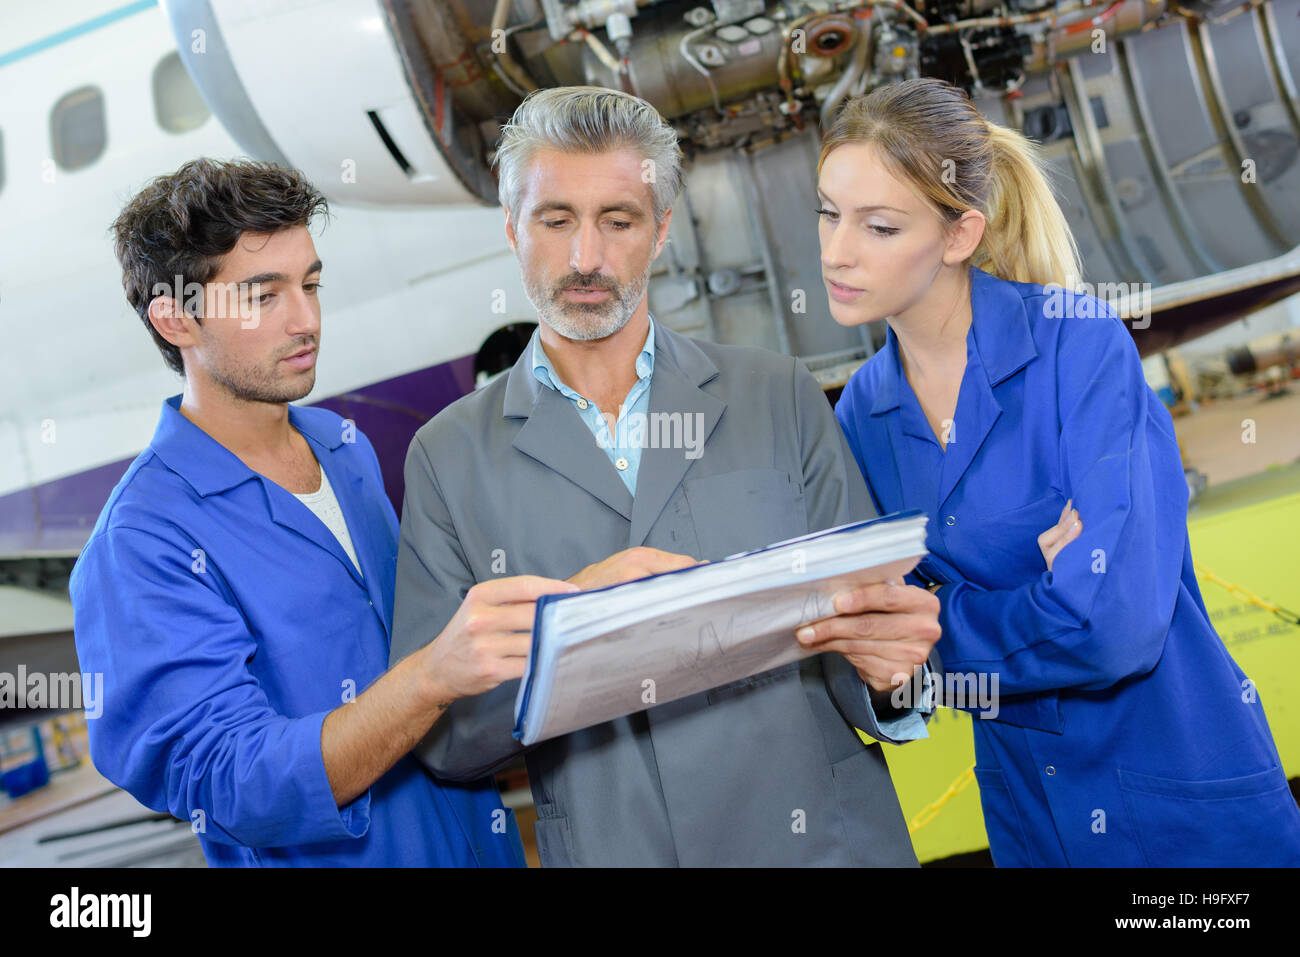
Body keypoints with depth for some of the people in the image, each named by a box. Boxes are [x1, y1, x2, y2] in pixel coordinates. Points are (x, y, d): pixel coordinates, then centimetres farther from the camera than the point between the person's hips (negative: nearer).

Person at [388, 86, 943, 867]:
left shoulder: (779, 399, 0)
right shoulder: (450, 456, -1)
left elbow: (872, 621, 1)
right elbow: (437, 737, -4)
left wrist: (889, 671, -22)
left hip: (829, 840, 1)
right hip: (609, 846, 0)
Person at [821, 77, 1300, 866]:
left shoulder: (1080, 345, -20)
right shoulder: (864, 410, -3)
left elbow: (1119, 624, -29)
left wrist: (945, 623, -16)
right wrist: (1042, 570, -17)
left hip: (1187, 802, -4)